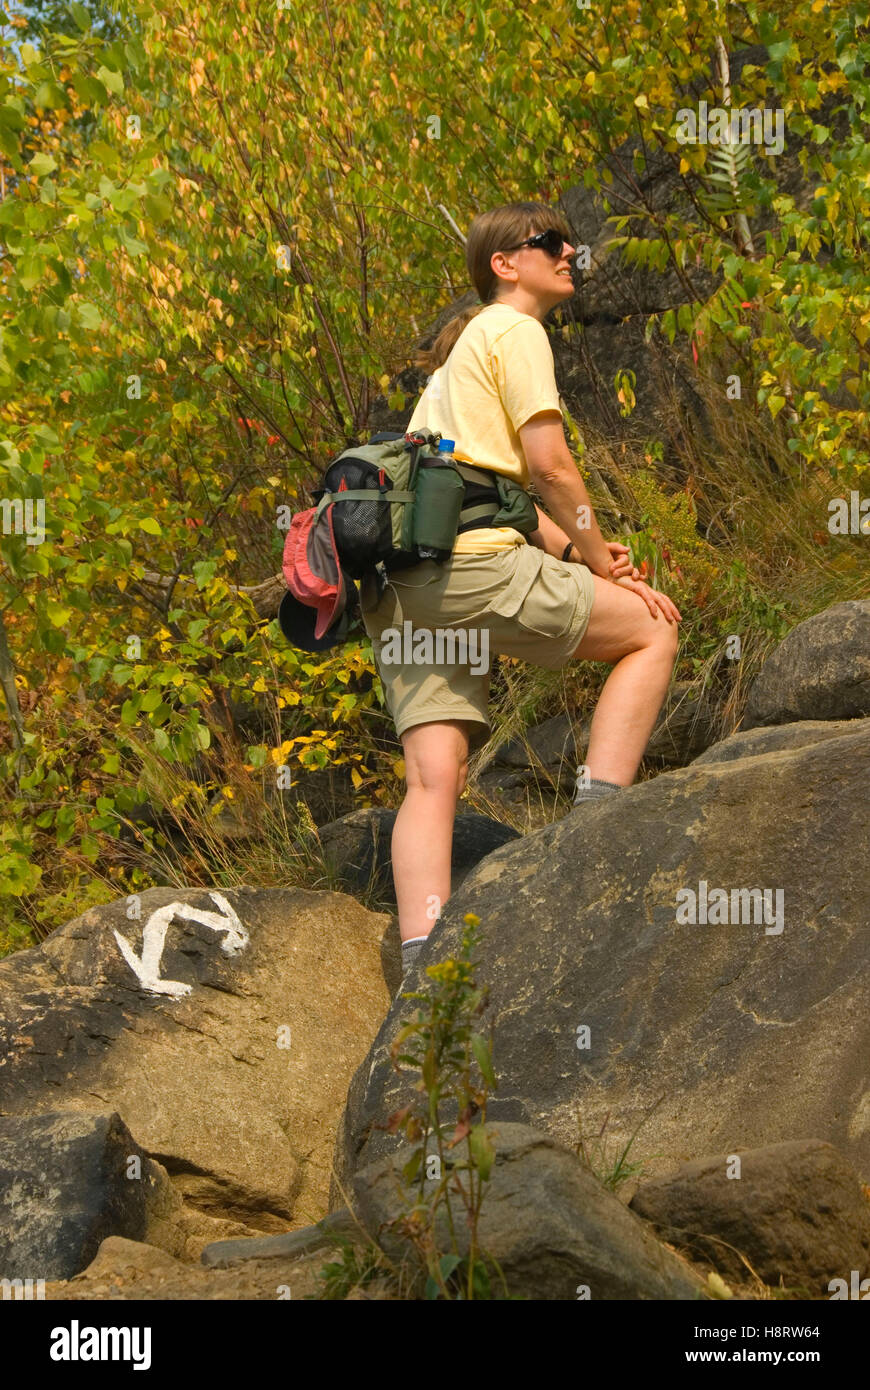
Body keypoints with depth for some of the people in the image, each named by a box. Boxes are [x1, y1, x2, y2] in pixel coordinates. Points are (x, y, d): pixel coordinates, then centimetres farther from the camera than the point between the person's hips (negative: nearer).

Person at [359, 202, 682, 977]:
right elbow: (548, 464, -7)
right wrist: (606, 566, 4)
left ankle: (422, 955, -16)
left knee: (435, 774, -3)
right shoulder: (514, 331, 3)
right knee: (651, 630, 3)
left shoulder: (465, 347, 32)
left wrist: (574, 551, 13)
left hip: (399, 586, 9)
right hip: (467, 563, -9)